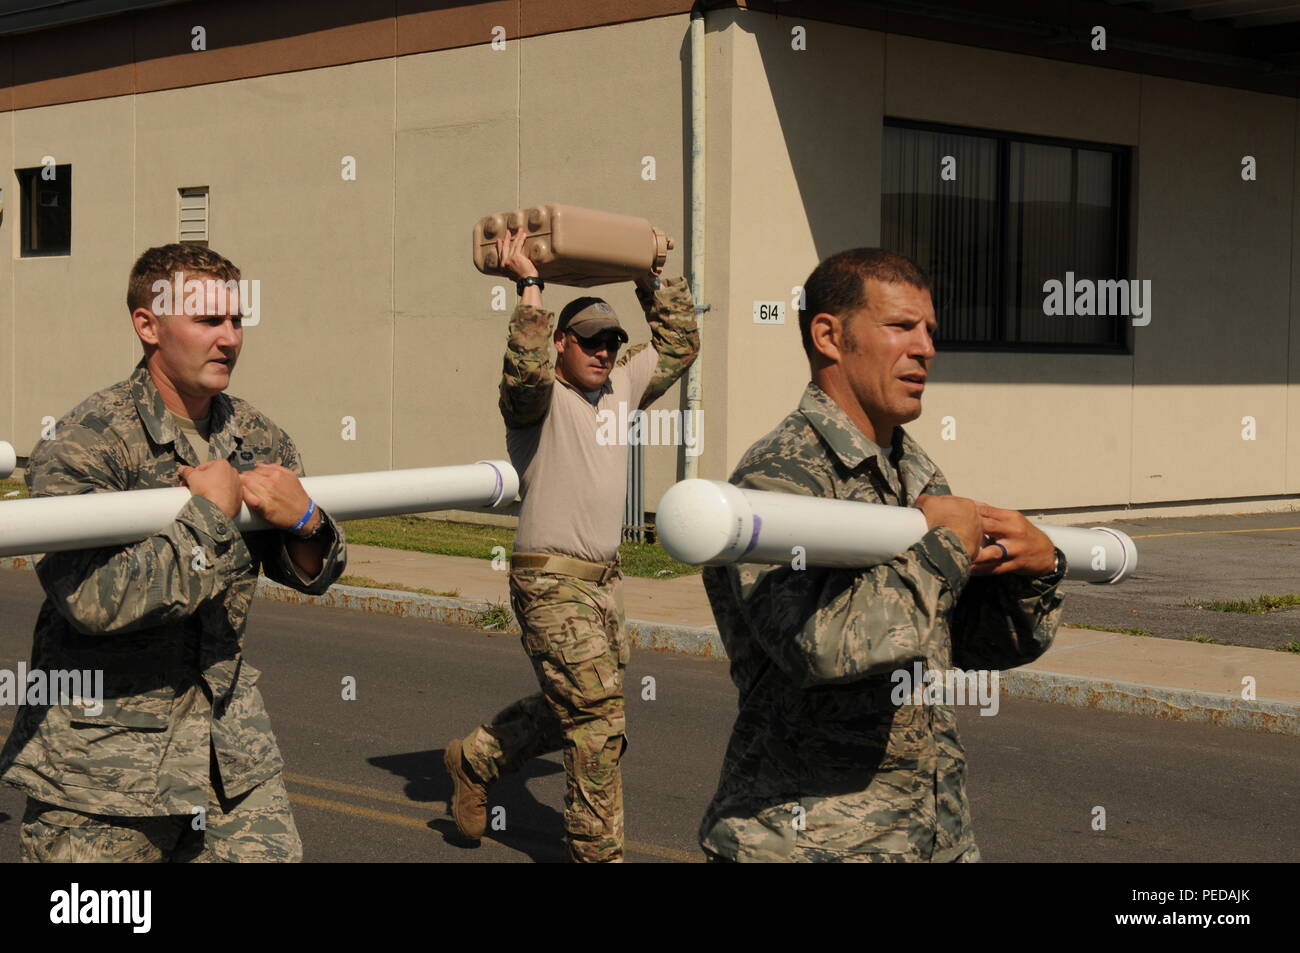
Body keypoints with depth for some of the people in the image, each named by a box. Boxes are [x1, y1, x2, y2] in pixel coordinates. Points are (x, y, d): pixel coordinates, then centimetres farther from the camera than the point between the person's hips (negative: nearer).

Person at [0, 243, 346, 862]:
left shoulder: (256, 438, 6)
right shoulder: (87, 444, -15)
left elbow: (309, 575, 15)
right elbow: (94, 599, -29)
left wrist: (303, 522, -8)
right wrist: (210, 515, -20)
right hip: (102, 758, -5)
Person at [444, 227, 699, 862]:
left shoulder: (621, 391, 13)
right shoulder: (539, 399, -8)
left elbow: (679, 345, 20)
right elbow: (526, 370, -31)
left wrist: (654, 279, 15)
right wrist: (528, 285, -24)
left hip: (605, 581, 8)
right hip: (551, 582, -8)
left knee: (572, 712, 18)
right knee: (599, 720, -10)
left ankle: (474, 760, 38)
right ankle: (597, 852, -1)